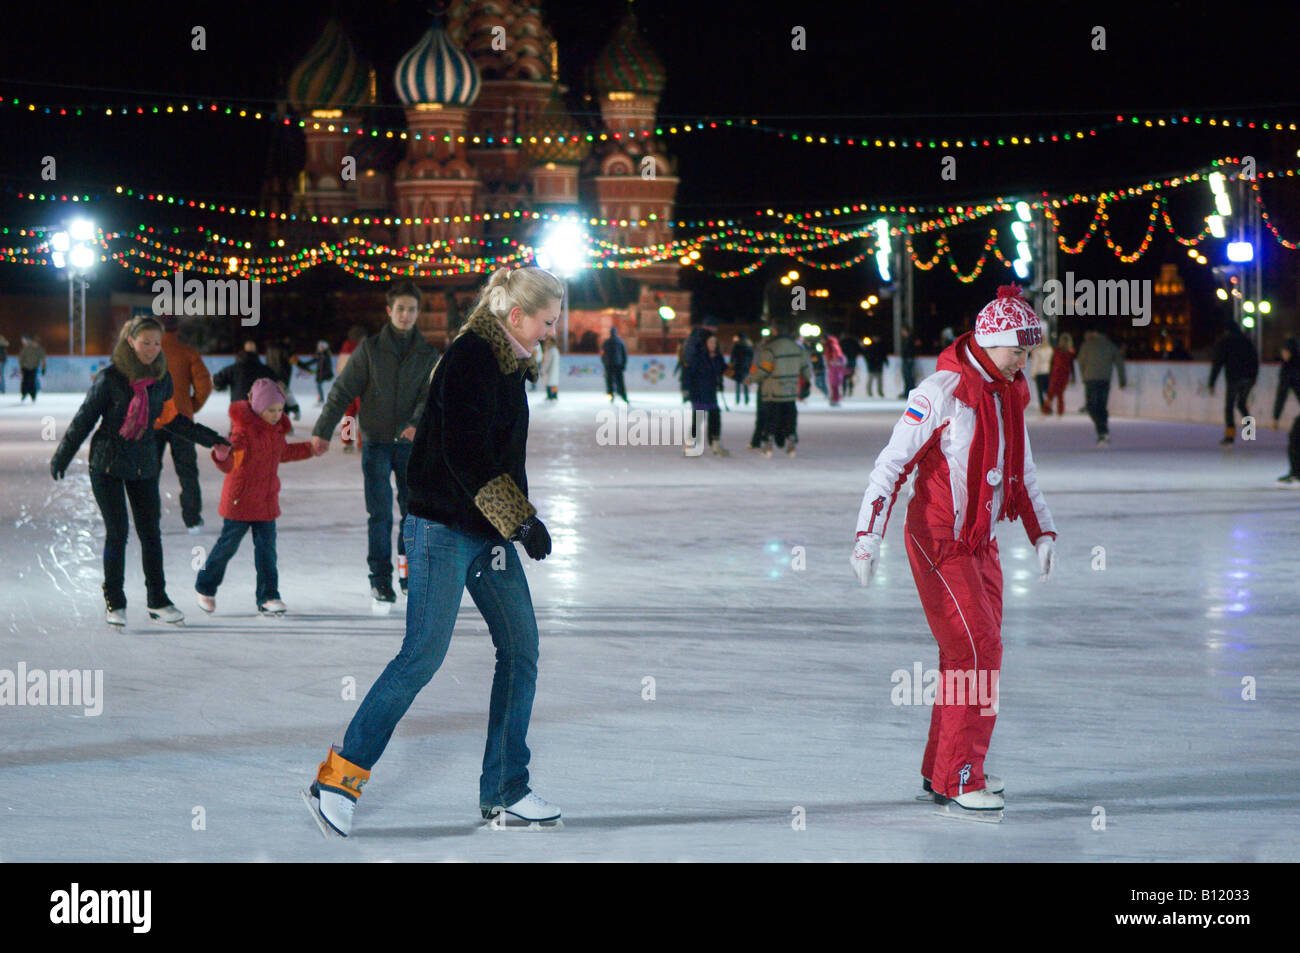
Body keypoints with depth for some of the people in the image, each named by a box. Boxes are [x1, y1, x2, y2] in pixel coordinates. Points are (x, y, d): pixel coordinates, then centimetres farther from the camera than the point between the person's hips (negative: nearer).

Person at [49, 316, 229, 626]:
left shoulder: (162, 378, 2)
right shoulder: (110, 377, -12)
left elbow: (172, 420, 15)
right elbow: (84, 419, -4)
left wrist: (210, 438, 15)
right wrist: (61, 458, 0)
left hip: (144, 464, 4)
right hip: (108, 462, -4)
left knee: (151, 532, 3)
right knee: (117, 532, -5)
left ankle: (158, 601, 12)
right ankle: (114, 602, 7)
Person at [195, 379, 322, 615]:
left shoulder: (276, 428, 6)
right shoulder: (244, 429, -19)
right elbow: (228, 465, -27)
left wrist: (309, 449, 33)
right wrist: (222, 455, -49)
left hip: (267, 500, 6)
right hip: (240, 498, -6)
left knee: (266, 548, 3)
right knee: (228, 545, 4)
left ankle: (268, 597, 7)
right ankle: (205, 588, 23)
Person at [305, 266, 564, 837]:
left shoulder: (507, 363, 15)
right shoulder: (471, 358, -15)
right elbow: (466, 457, -21)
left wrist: (520, 520, 17)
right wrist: (521, 519, -20)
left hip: (488, 531, 9)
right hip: (445, 527, -9)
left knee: (521, 648, 5)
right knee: (423, 656, -10)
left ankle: (503, 793, 10)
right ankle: (338, 779, -1)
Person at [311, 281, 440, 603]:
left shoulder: (427, 354, 3)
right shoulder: (370, 349, -2)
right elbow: (343, 391, -3)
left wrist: (418, 422, -27)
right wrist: (323, 430, -9)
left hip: (411, 444, 2)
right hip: (376, 443, -2)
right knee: (380, 515, -4)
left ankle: (409, 572, 21)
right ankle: (380, 579, 3)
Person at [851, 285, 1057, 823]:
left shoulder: (1010, 395, 10)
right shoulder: (942, 391, -16)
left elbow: (1021, 472, 22)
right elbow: (894, 462, -17)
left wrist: (1041, 532, 14)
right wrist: (869, 533, -23)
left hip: (980, 540, 9)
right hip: (937, 538, -9)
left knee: (977, 651, 12)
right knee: (977, 648, -14)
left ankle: (940, 769, 24)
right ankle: (957, 784, -10)